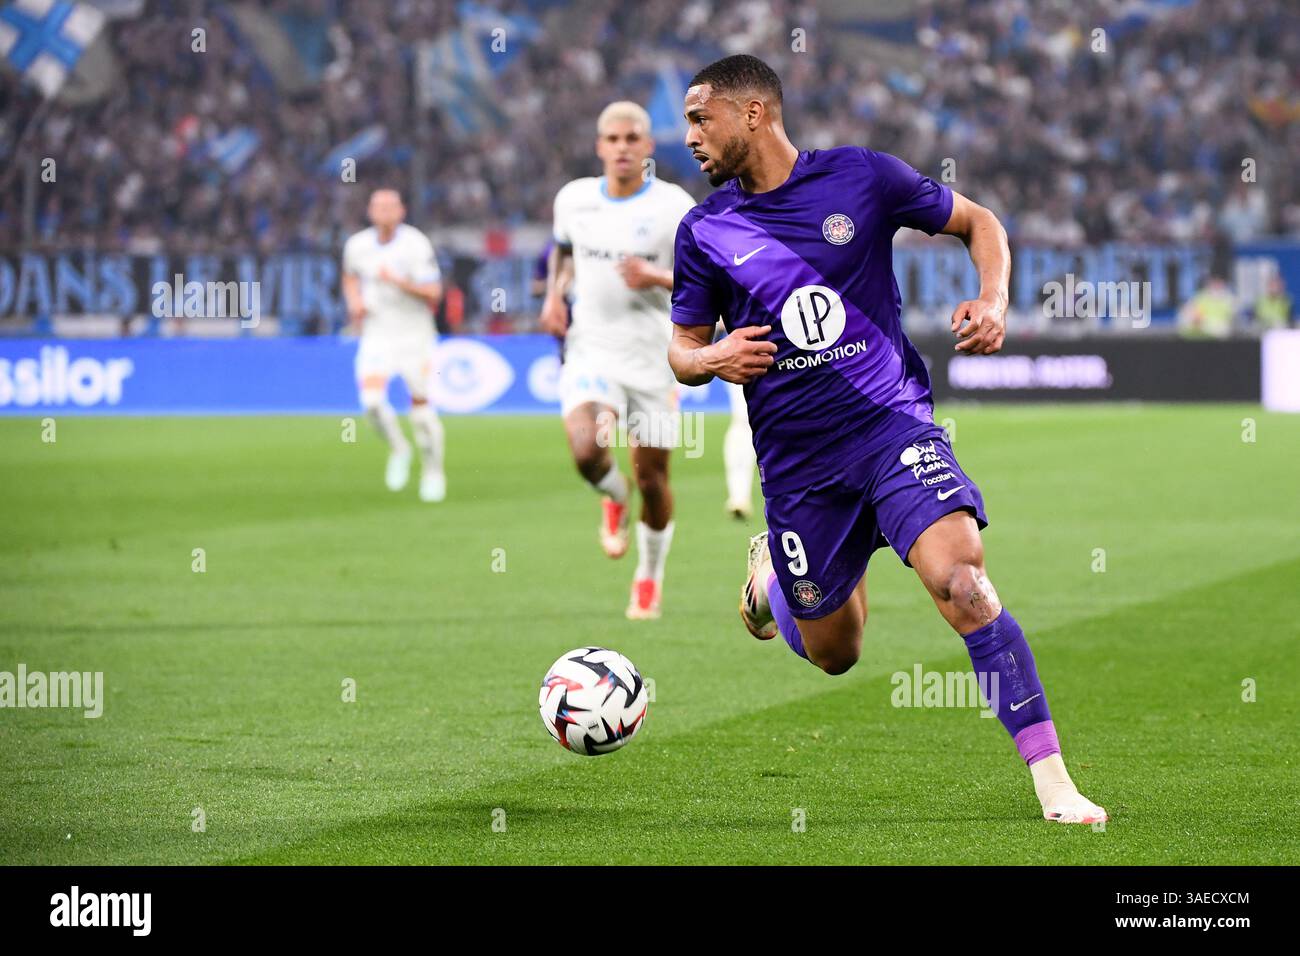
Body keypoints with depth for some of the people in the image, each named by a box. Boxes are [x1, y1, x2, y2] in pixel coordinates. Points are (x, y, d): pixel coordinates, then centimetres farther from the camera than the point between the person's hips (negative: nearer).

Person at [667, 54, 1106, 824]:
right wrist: (712, 360, -11)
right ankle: (772, 567, 48)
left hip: (892, 420, -2)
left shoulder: (861, 177, -2)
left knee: (962, 580, -25)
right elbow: (683, 346, 14)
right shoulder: (705, 232, 3)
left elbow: (978, 222, 10)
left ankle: (1054, 781, -24)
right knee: (834, 655, 11)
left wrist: (994, 300, -9)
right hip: (798, 463, 2)